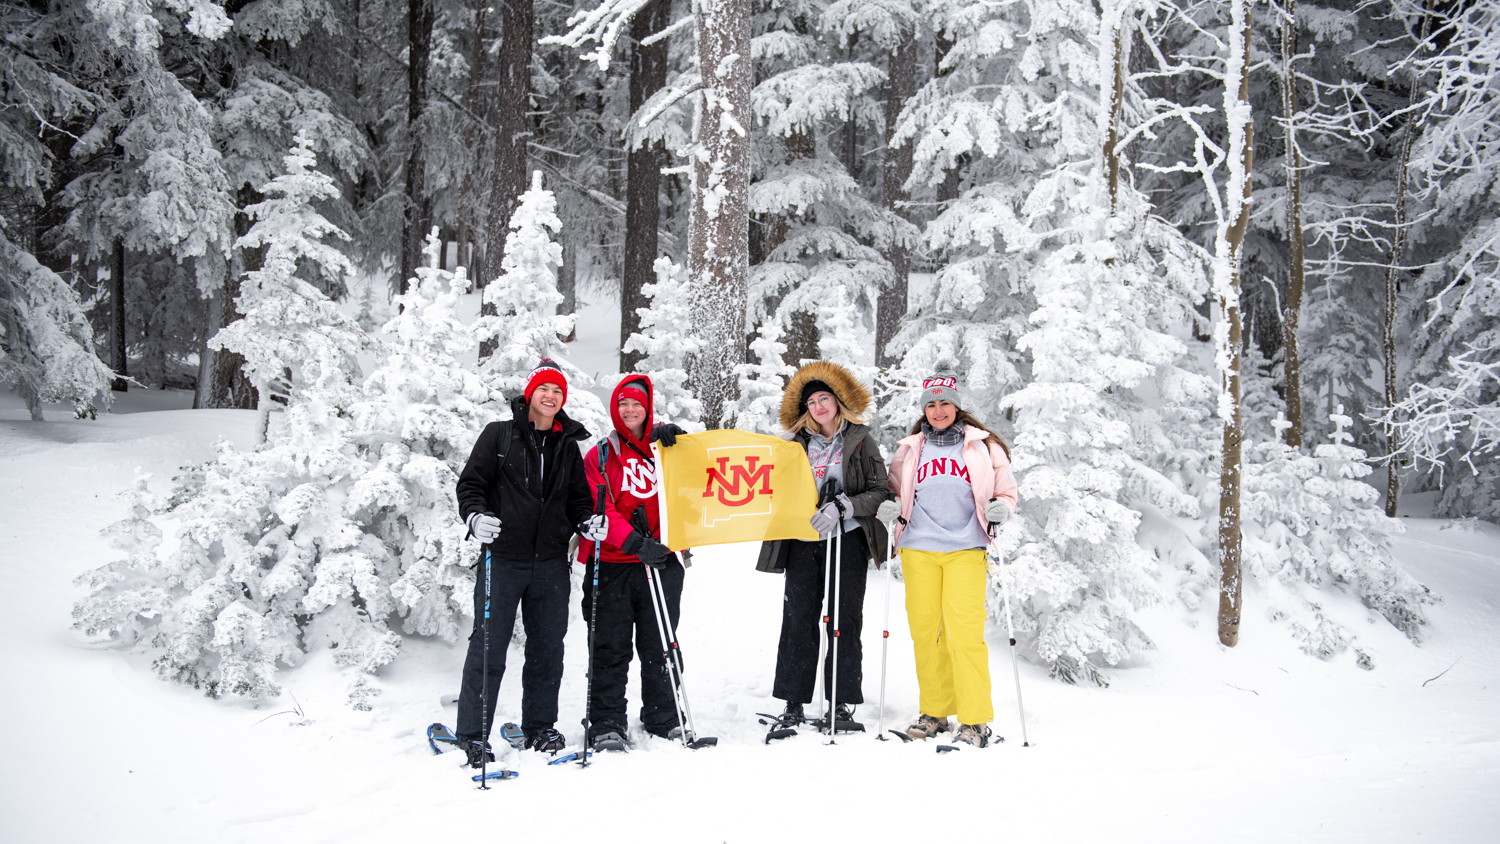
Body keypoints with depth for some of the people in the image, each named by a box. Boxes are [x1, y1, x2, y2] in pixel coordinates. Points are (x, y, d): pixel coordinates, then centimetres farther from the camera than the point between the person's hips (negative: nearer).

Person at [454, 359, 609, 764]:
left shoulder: (568, 445, 14)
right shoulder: (499, 434, 3)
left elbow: (578, 497, 19)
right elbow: (471, 483, 0)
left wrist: (587, 521, -1)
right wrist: (476, 516, -18)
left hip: (551, 563, 4)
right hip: (503, 558, -4)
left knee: (548, 647, 9)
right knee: (488, 646, -4)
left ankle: (539, 727, 22)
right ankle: (472, 733, 5)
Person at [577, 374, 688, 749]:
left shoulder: (665, 450, 14)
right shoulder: (600, 455, 6)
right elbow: (597, 508, -5)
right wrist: (633, 542, -20)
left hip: (661, 563, 2)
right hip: (612, 565, -2)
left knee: (659, 647, 8)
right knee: (611, 649, -1)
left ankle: (663, 717, 19)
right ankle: (606, 723, 5)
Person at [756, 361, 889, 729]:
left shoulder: (861, 440, 5)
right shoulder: (798, 444, 14)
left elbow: (880, 491, -2)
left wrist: (842, 506, -15)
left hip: (848, 539, -2)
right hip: (803, 542, 2)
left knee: (845, 621, -2)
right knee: (798, 620, -1)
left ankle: (842, 704, 4)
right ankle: (794, 702, 5)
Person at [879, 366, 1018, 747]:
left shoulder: (983, 446, 10)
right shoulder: (909, 450, 16)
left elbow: (1006, 493, 15)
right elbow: (895, 491, 24)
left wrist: (1000, 509, -7)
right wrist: (890, 508, 2)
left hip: (965, 549, -3)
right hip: (918, 548, 3)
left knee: (964, 631, -12)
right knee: (924, 630, 1)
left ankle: (975, 720, -6)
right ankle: (935, 711, 14)